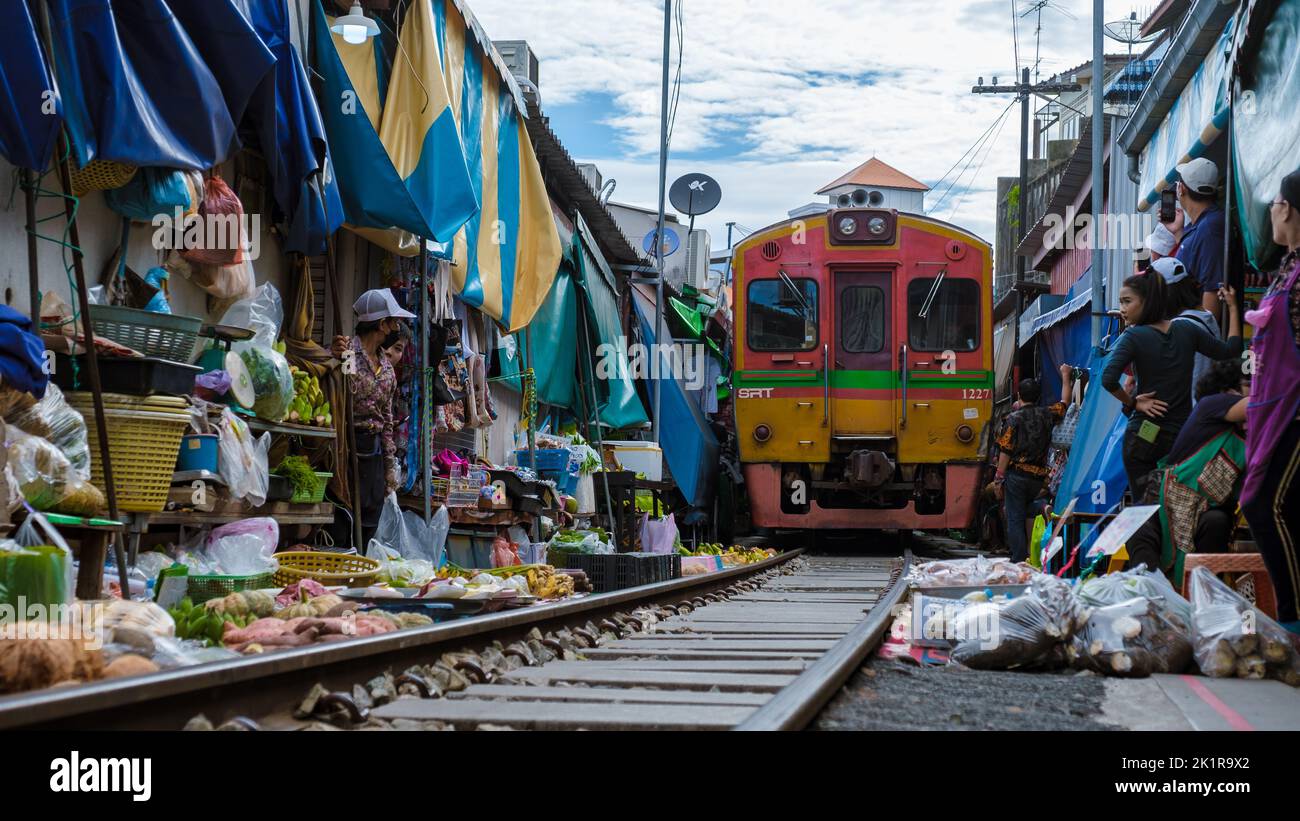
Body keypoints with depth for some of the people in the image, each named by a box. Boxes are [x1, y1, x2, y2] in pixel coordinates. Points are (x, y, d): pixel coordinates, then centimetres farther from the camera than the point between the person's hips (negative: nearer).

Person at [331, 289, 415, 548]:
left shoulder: (386, 367, 16)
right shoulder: (348, 351, -8)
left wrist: (391, 465, 18)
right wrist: (338, 360, -32)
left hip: (374, 453, 8)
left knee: (369, 529, 9)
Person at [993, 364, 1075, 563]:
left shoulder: (1014, 418, -7)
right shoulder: (1046, 415, 5)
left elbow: (1006, 451, -8)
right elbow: (1065, 403, 26)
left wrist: (998, 480, -3)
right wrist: (1066, 377, 38)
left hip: (1016, 474, -5)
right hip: (1039, 477, 5)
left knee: (1014, 520, -3)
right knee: (1023, 515, 20)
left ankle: (1019, 560, -10)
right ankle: (1027, 556, 18)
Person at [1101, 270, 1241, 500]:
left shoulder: (1134, 337, -12)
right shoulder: (1188, 330, 1)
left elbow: (1109, 380, -25)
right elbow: (1230, 350, 15)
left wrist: (1132, 402, -8)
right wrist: (1233, 308, 24)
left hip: (1143, 436, -4)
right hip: (1182, 435, 4)